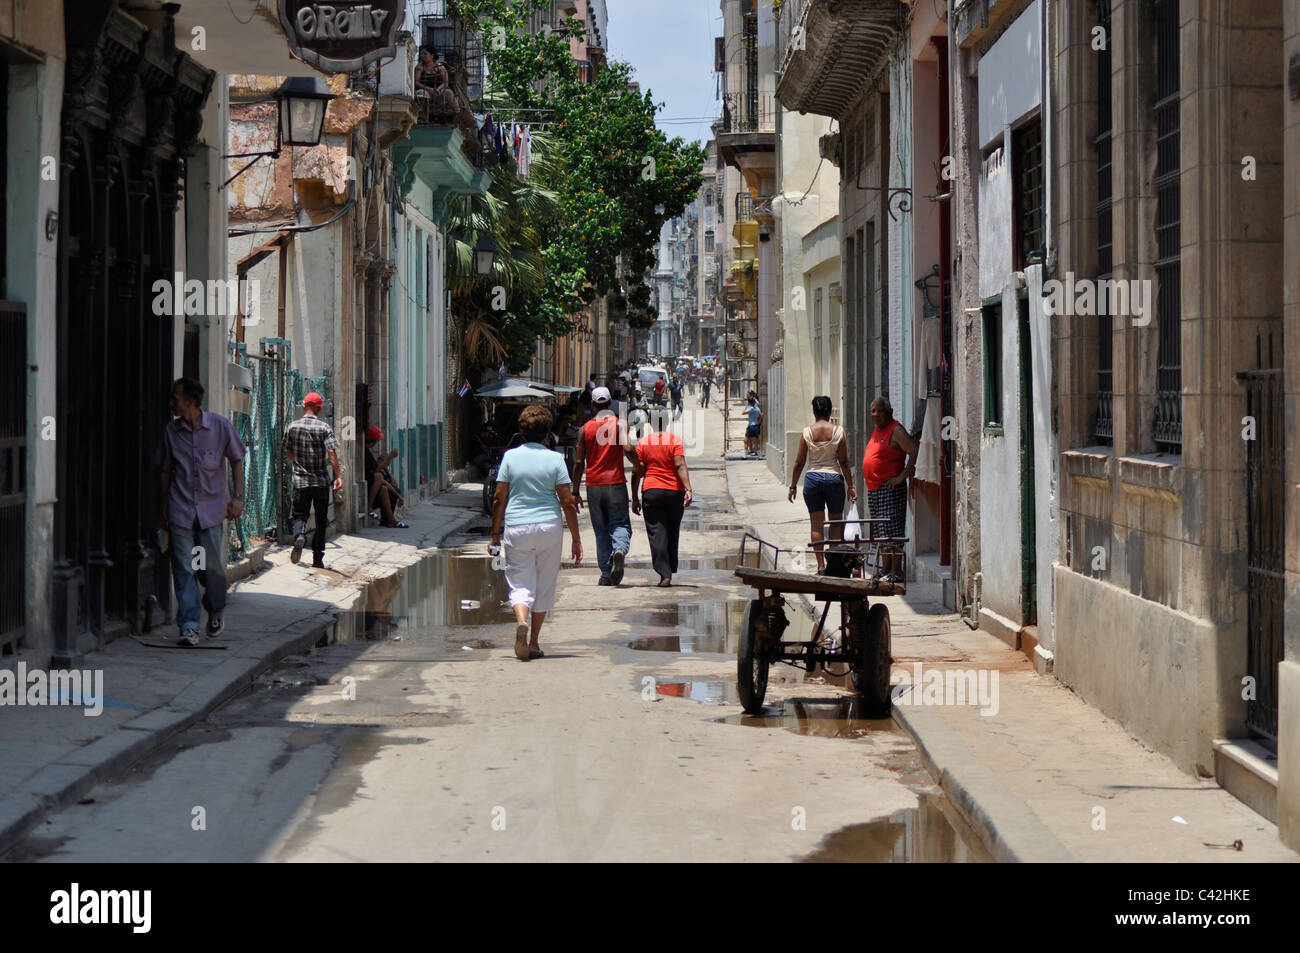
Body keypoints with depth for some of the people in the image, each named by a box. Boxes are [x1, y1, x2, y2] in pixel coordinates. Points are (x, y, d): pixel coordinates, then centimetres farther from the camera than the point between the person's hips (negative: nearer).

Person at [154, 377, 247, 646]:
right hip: (180, 511, 1)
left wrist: (238, 497, -2)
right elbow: (165, 472, 12)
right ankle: (189, 626, -1)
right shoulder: (171, 430, 4)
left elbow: (236, 461, 8)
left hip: (211, 510, -1)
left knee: (213, 568, -1)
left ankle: (216, 612, 26)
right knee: (184, 569, -4)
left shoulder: (220, 426, -2)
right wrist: (162, 512, 13)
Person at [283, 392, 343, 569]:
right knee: (321, 520, 9)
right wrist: (338, 476, -13)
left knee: (300, 514, 8)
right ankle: (317, 559, 11)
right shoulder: (324, 428, -7)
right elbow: (332, 453, -15)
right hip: (321, 481, -1)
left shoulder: (292, 427, 1)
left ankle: (299, 535, -26)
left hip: (300, 480, 1)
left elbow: (288, 451, 12)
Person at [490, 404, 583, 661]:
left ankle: (521, 620, -27)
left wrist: (495, 534, 10)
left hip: (516, 528, 0)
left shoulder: (510, 457, 1)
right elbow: (568, 502, -2)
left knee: (520, 584, 3)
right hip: (549, 527, 0)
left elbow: (499, 499, 1)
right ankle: (534, 643, 16)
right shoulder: (554, 459, -1)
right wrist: (576, 539, 4)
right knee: (544, 586, 12)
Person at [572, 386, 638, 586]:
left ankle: (606, 573, 4)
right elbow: (628, 449, -15)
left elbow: (579, 462, 5)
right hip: (615, 482, -2)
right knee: (620, 523, 2)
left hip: (593, 485, 2)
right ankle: (619, 550, -30)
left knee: (601, 530, 8)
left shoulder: (586, 428, 6)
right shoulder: (620, 423, -1)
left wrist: (576, 491, 10)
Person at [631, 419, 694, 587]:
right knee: (672, 533, 16)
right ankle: (671, 570, 23)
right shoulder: (675, 440, -1)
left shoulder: (643, 442, 3)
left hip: (652, 491, 0)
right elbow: (680, 466, -13)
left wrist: (635, 498, 7)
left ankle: (664, 574, -12)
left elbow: (637, 472, 2)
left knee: (657, 534, -2)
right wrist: (688, 490, -17)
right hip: (675, 491, 0)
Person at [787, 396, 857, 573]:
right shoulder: (838, 431, -4)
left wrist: (793, 486, 9)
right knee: (836, 522, 14)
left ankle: (821, 565, 4)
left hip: (813, 478, 0)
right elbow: (844, 462, -3)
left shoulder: (807, 432, -3)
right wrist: (851, 487, 3)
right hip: (834, 478, 0)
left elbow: (799, 462, 0)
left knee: (817, 524, 6)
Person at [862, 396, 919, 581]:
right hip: (874, 489, 10)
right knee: (880, 532, 12)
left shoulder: (896, 430, -12)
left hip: (890, 488, -10)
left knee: (891, 530, -12)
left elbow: (914, 451, -20)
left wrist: (902, 476, -22)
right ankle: (886, 569, 19)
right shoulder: (877, 430, 16)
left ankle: (896, 572, -12)